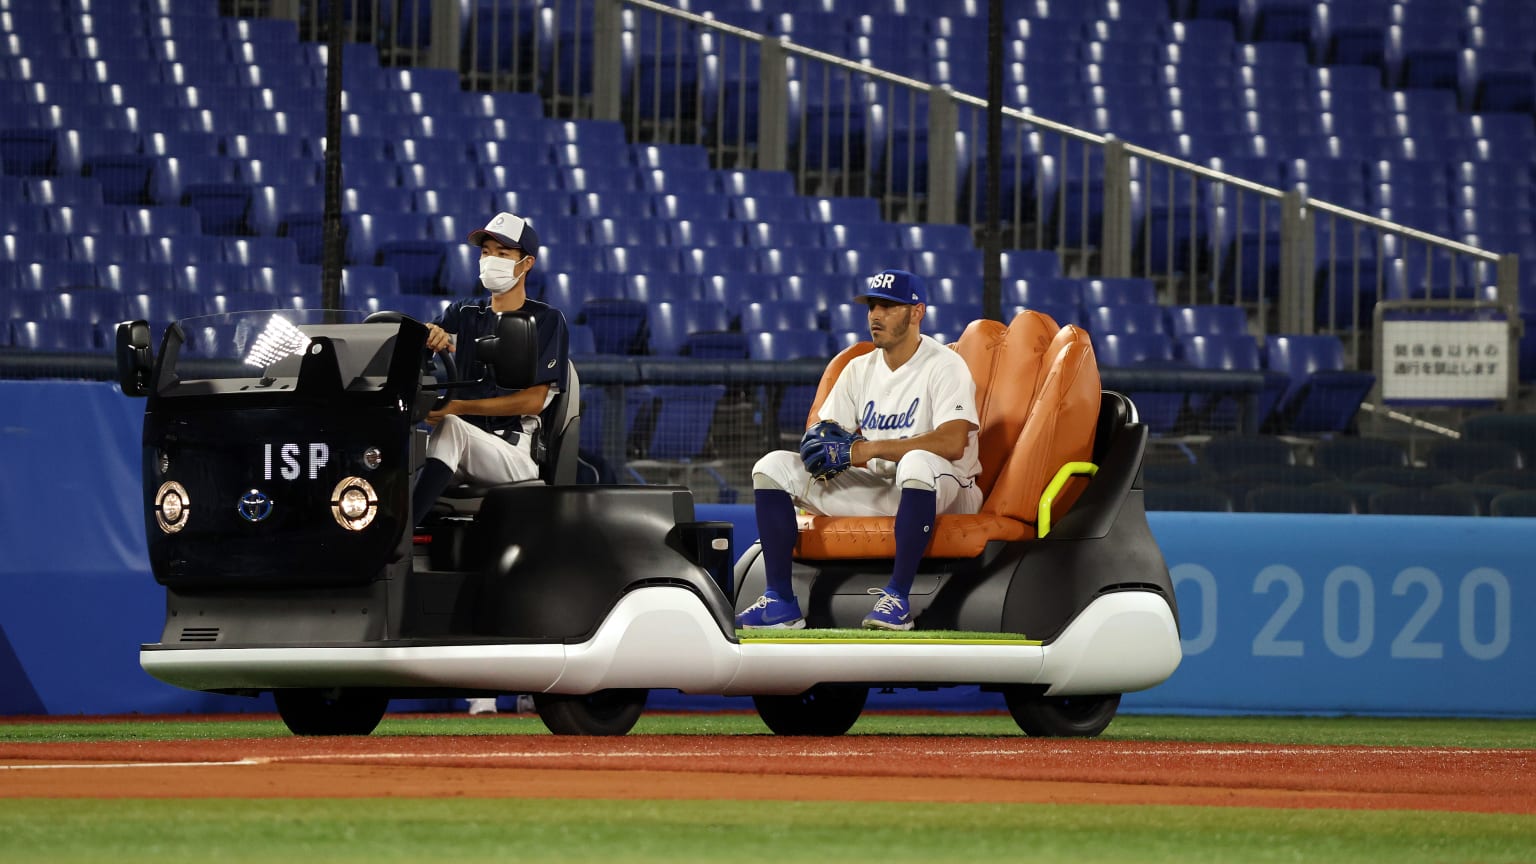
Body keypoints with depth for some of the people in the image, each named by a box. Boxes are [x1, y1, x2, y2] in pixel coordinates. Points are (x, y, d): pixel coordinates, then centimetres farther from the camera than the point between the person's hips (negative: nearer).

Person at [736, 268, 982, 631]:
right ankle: (780, 601, -13)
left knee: (918, 463, -43)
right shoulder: (860, 369, 12)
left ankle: (897, 598, -37)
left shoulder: (944, 366, -10)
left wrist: (871, 450, -27)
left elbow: (952, 443, -25)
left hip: (943, 493, -7)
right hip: (872, 489, 7)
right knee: (773, 466, -7)